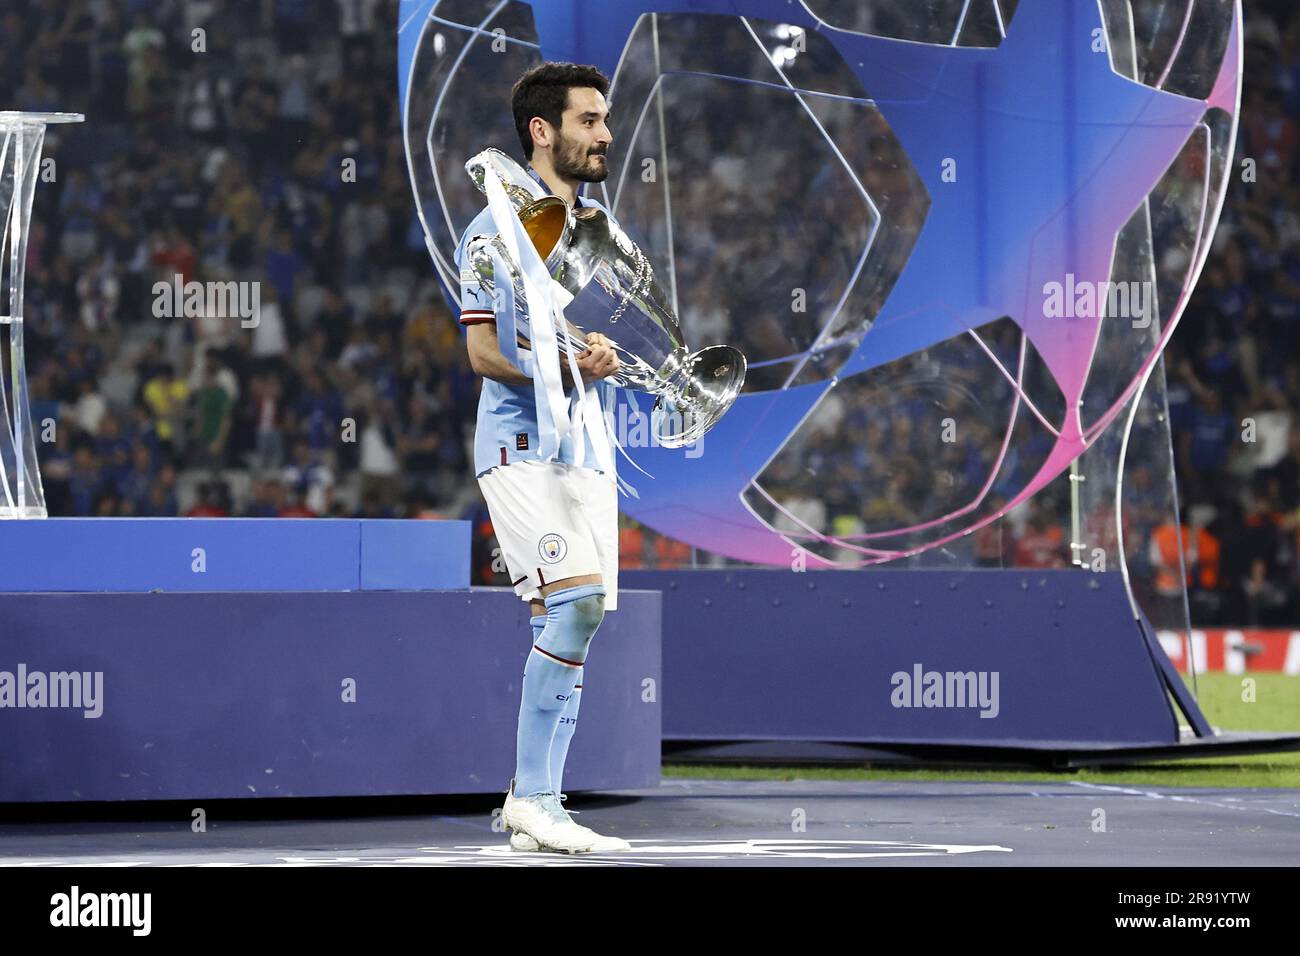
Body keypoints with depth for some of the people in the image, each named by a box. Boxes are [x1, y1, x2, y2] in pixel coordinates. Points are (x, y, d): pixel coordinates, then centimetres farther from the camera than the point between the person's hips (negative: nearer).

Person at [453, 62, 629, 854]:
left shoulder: (601, 226, 18)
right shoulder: (501, 226, -5)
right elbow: (483, 347, -10)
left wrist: (607, 356, -2)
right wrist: (560, 369, -24)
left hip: (588, 452, 8)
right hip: (523, 445, -8)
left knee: (567, 626, 4)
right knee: (576, 600, -22)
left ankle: (537, 808, 7)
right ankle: (531, 797, -17)